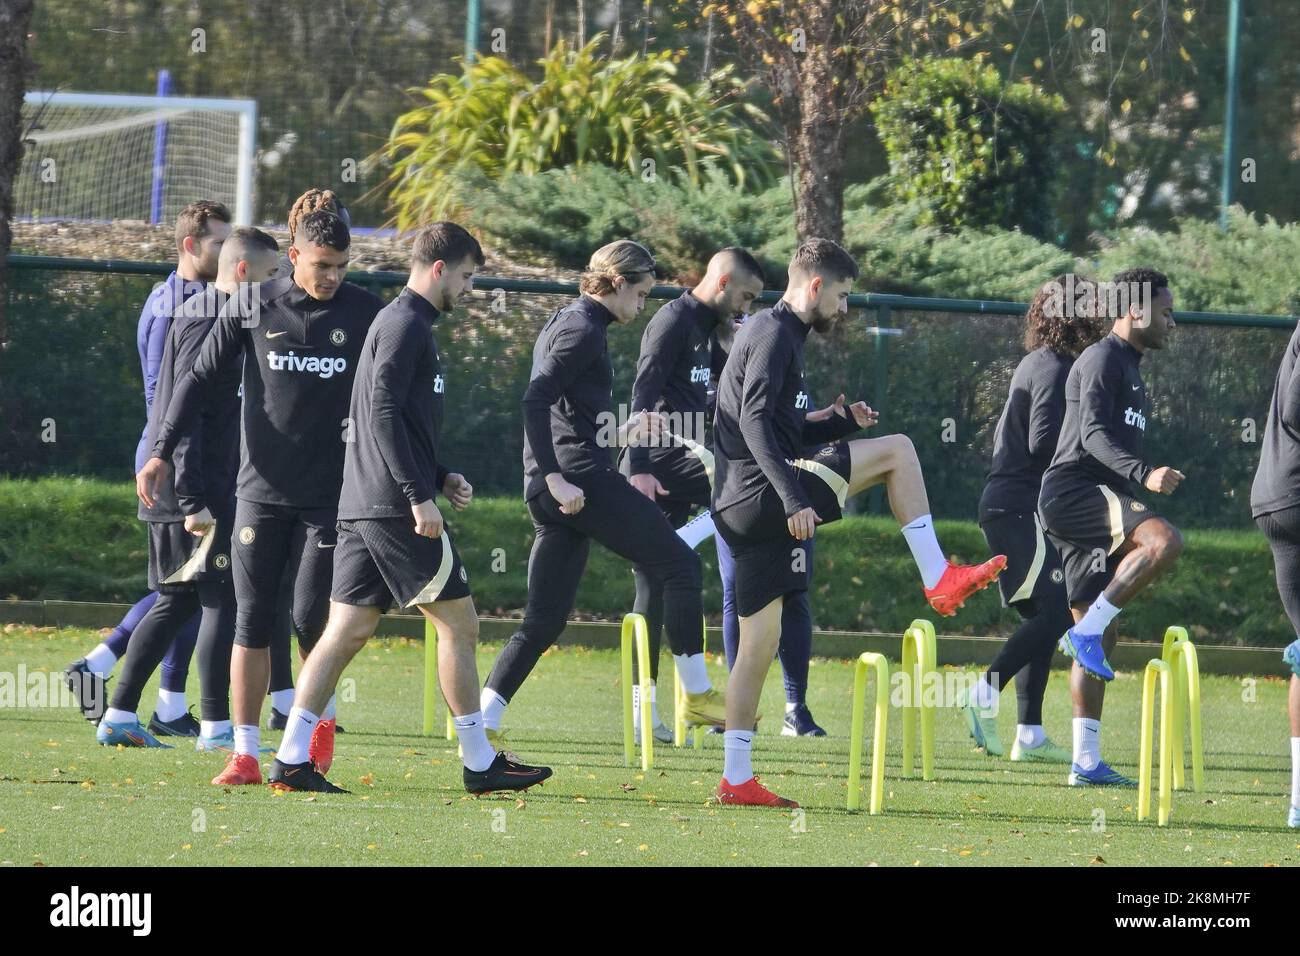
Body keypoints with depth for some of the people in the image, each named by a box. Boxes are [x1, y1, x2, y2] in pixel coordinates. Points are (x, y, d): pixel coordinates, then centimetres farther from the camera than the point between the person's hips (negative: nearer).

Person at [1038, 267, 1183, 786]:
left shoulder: (1129, 368, 25)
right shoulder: (1103, 360, -7)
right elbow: (1093, 434, -20)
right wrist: (1144, 474, -33)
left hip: (1092, 501, 10)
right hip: (1072, 492, -10)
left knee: (1100, 636, 6)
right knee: (1165, 539, -32)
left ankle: (1086, 762, 5)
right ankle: (1087, 629, -25)